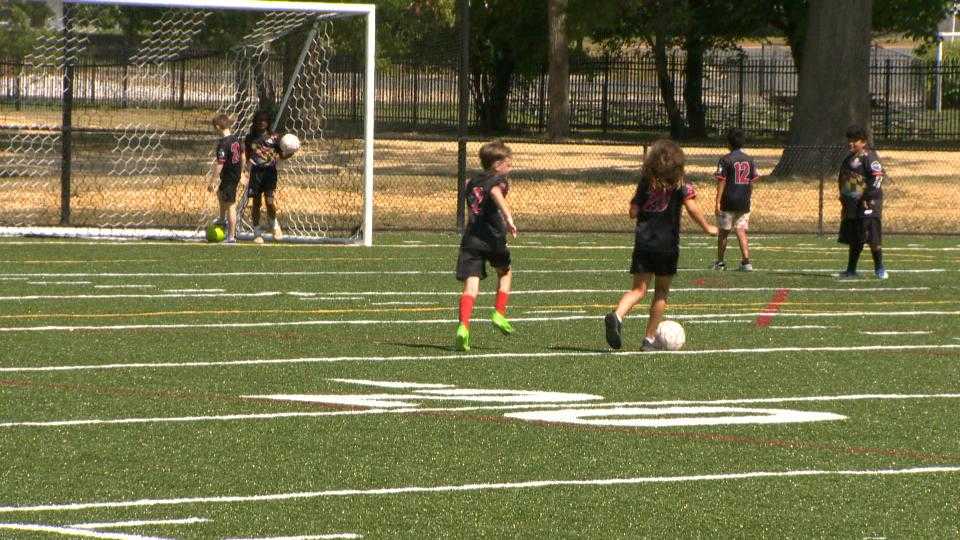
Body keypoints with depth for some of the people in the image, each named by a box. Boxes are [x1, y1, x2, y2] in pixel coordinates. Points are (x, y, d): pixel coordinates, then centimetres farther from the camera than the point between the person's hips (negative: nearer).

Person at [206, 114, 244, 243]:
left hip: (228, 177, -9)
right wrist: (240, 171, 29)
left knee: (230, 206, -2)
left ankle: (231, 236, 3)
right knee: (220, 194, 32)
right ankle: (222, 219, 49)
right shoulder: (235, 139, 3)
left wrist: (212, 181, -19)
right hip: (236, 175, 9)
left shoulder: (223, 143, -23)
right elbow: (242, 156, 15)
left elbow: (219, 164, -25)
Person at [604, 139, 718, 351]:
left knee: (639, 289, 2)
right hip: (667, 243, -2)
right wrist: (707, 228, 0)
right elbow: (692, 208, -12)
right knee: (662, 292, 12)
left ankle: (617, 316, -28)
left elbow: (633, 212, 5)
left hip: (643, 240, 2)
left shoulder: (646, 182, 7)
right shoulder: (680, 184, -1)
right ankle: (649, 339, 12)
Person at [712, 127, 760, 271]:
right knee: (742, 231, 3)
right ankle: (746, 262, -10)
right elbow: (752, 182, 9)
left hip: (728, 202, -4)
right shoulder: (749, 160, 6)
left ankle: (720, 262, 19)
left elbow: (721, 182, -12)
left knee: (723, 232, 10)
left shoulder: (726, 160, -10)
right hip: (744, 203, 4)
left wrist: (717, 202, -11)